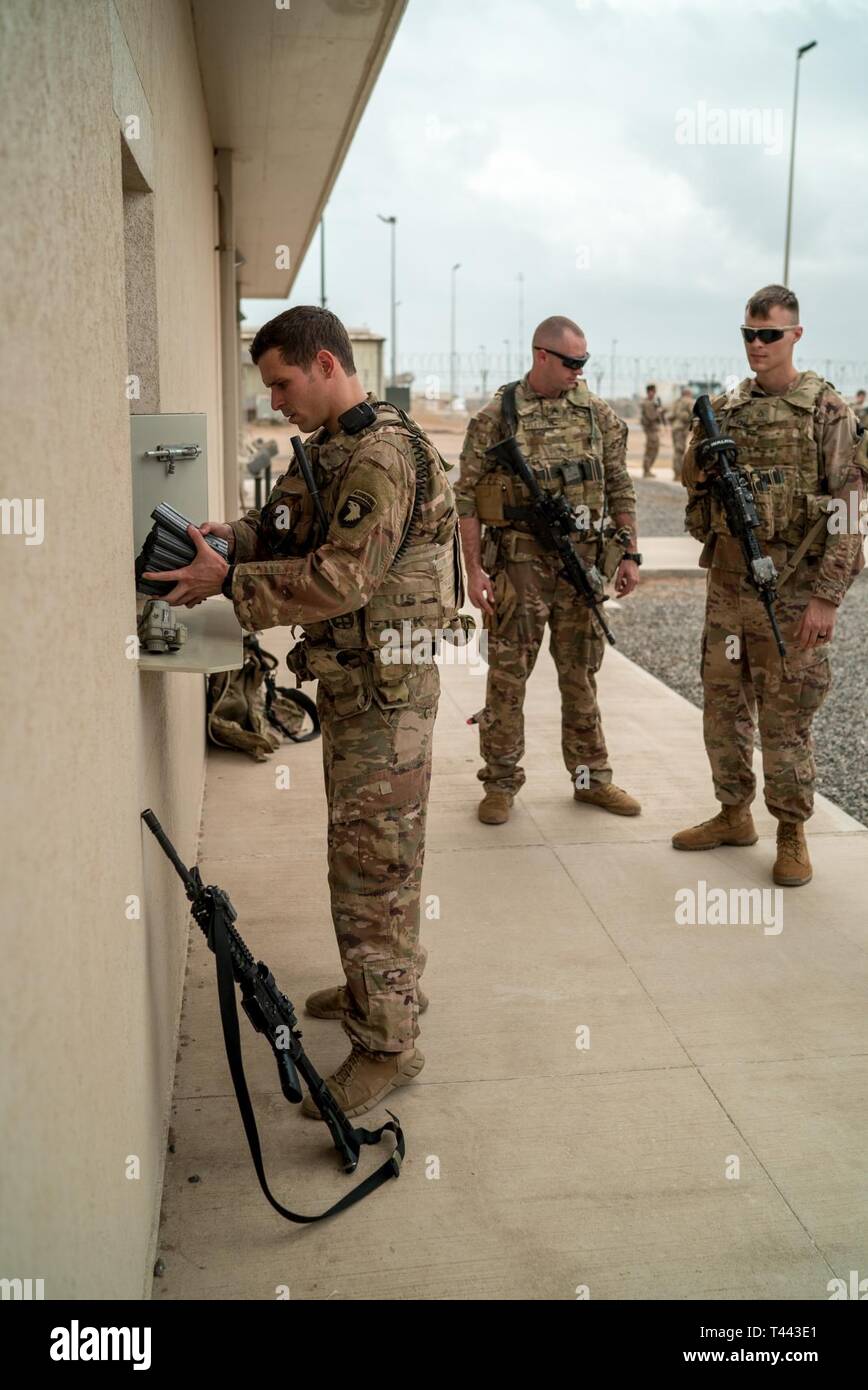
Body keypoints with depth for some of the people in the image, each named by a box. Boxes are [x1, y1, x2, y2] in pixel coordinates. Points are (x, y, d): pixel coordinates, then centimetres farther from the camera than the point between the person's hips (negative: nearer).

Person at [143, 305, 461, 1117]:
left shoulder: (382, 456, -19)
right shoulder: (330, 448, 13)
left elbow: (342, 578, -25)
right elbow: (288, 530, 18)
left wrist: (228, 583, -21)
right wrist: (231, 538, -1)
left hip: (385, 686, -10)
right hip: (348, 679, 10)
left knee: (372, 863, -4)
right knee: (361, 846, 20)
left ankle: (386, 1043, 7)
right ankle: (385, 983, 36)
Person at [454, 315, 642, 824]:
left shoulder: (599, 414, 5)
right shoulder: (495, 417, -5)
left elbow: (621, 489, 10)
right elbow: (467, 496, -4)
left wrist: (629, 554, 4)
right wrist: (474, 569, -9)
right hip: (518, 563, -3)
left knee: (581, 673, 12)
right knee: (508, 677, 3)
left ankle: (592, 777, 24)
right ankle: (501, 783, 16)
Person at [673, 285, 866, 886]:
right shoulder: (723, 409, 8)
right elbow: (696, 486, 16)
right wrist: (703, 450, -6)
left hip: (792, 593, -5)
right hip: (727, 585, 5)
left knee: (785, 718, 3)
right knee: (723, 706, 13)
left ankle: (792, 834, 18)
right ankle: (734, 815, 29)